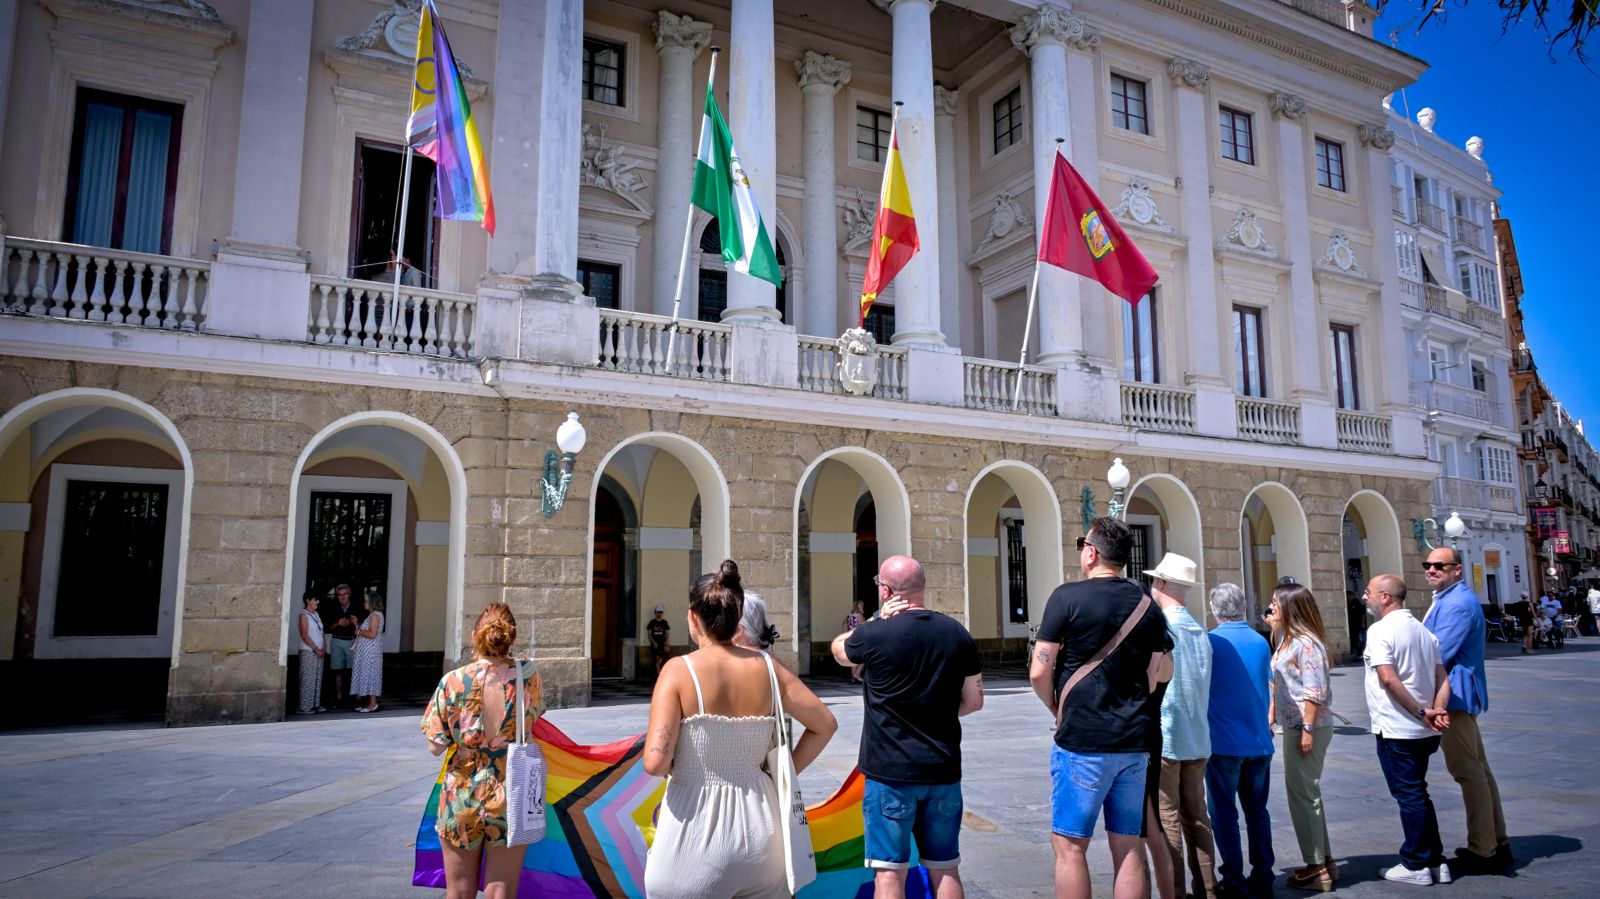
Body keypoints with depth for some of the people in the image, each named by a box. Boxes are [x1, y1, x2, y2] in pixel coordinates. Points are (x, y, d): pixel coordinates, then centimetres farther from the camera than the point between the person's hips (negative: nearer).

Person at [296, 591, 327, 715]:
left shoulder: (315, 614, 14)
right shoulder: (304, 614, -8)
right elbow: (304, 635, -14)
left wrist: (323, 649, 4)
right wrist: (315, 649, -15)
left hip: (318, 652, 8)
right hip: (308, 651, -8)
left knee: (317, 679, 8)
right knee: (307, 679, -7)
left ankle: (315, 704, 13)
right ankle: (304, 707, -4)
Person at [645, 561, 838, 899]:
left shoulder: (679, 670, -13)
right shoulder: (765, 667, -2)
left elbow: (655, 763, -20)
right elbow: (825, 725, 7)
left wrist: (670, 766, 2)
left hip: (696, 834, -3)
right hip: (759, 831, 4)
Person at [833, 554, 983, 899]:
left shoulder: (876, 634, -14)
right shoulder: (958, 634, 1)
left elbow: (838, 649, 7)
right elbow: (974, 701, 7)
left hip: (890, 773, -4)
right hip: (943, 770, 5)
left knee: (888, 871, 4)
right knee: (945, 869, 15)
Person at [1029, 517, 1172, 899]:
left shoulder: (1068, 597, -10)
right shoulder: (1147, 605, 8)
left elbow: (1039, 672, -11)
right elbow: (1153, 678, 12)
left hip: (1082, 742, -6)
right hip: (1135, 741, 6)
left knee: (1069, 845, 4)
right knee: (1129, 846, 12)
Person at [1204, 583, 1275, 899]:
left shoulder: (1211, 642, -10)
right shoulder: (1261, 642, 4)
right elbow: (1268, 687, 16)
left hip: (1224, 742, -5)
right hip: (1259, 742, 5)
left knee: (1224, 814, 3)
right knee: (1257, 811, 14)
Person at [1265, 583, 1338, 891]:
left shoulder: (1306, 642, -17)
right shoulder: (1286, 640, 13)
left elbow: (1314, 692, -20)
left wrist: (1308, 730, -22)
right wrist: (1272, 716, 19)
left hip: (1308, 727, -10)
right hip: (1293, 725, 10)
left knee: (1302, 794, -2)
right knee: (1306, 793, 16)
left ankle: (1316, 867, 8)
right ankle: (1324, 860, 26)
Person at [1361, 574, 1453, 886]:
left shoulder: (1380, 630, -14)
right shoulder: (1422, 630, 13)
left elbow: (1388, 678, -24)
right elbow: (1442, 677, 7)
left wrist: (1421, 713, -17)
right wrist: (1437, 710, -5)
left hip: (1396, 730, -8)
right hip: (1423, 731, 8)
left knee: (1409, 796, 2)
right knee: (1417, 794, 19)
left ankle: (1416, 865, 12)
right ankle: (1435, 862, 24)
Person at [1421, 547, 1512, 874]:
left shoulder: (1458, 603, -19)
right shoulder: (1449, 599, 15)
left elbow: (1439, 654, -21)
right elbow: (1432, 647, 22)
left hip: (1454, 696, -11)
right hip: (1456, 697, 11)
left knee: (1468, 772, -5)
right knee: (1477, 769, 17)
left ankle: (1483, 852, 2)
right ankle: (1496, 842, 27)